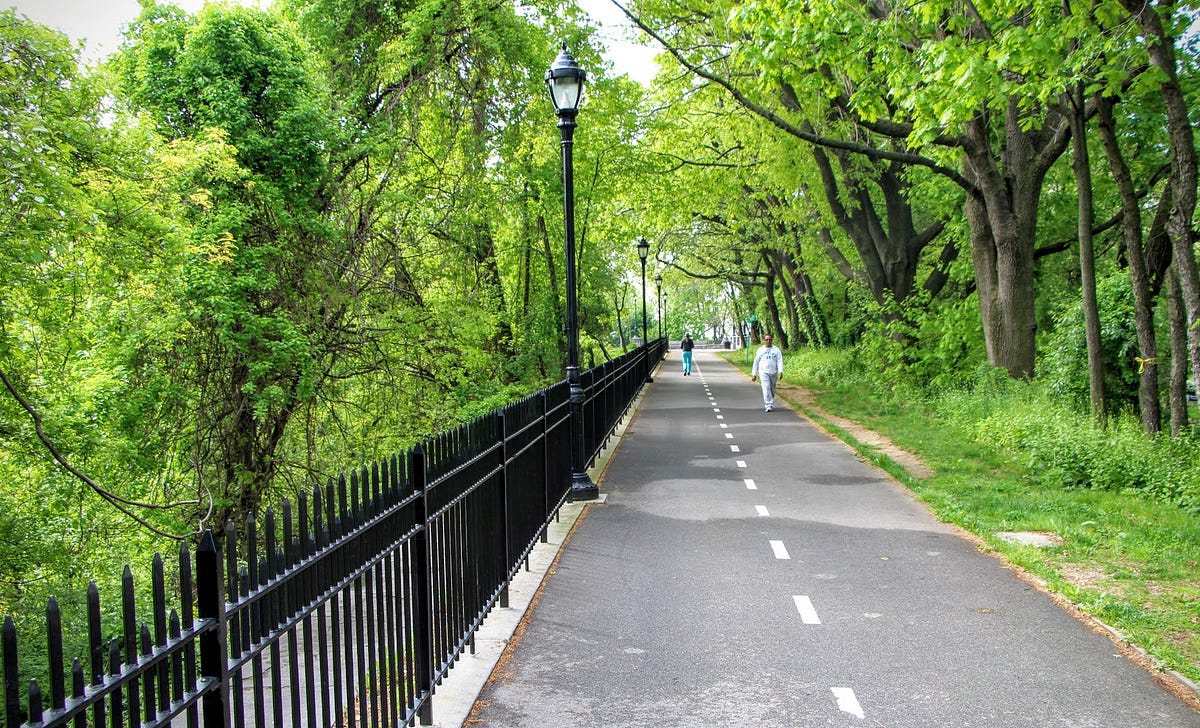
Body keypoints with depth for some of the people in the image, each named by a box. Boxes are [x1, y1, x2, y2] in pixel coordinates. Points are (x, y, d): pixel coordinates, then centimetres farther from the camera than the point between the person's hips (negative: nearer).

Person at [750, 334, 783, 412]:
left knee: (772, 389, 9)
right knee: (766, 388, -15)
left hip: (773, 372, 1)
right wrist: (754, 374, 10)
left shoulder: (776, 350, 6)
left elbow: (780, 361, -2)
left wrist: (780, 371, -17)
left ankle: (770, 403, 28)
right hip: (763, 372, -1)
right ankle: (768, 405, -19)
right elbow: (756, 362, 12)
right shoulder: (760, 350, 8)